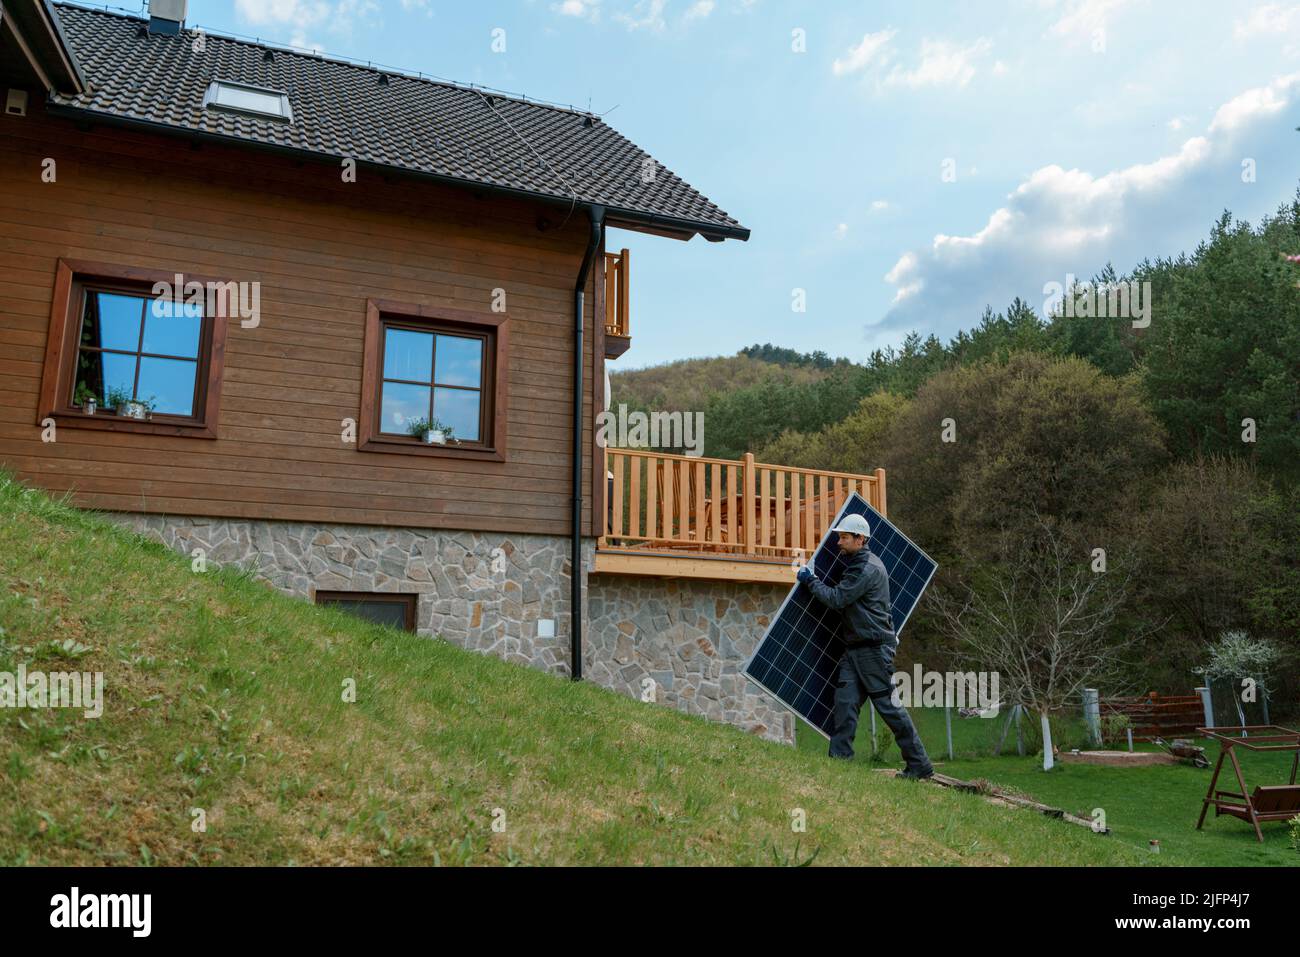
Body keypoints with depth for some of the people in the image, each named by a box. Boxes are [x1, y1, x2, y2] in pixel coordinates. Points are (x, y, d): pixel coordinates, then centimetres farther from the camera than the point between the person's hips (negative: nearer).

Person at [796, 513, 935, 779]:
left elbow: (837, 599, -17)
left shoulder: (868, 569, -17)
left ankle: (920, 765, 8)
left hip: (875, 648, -9)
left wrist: (811, 580, -5)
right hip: (855, 648, 9)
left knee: (888, 705, -3)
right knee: (845, 703, 1)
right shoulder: (857, 564, 16)